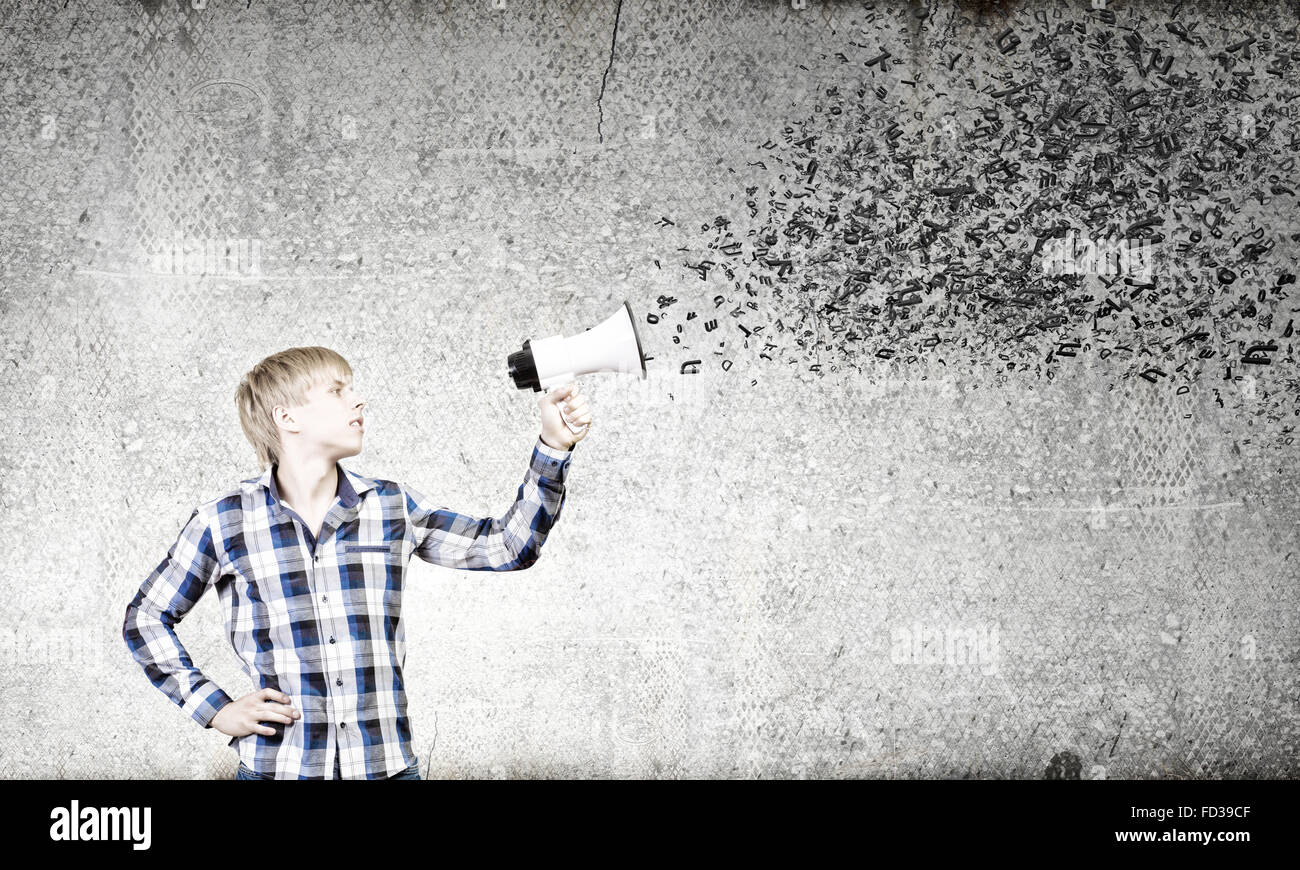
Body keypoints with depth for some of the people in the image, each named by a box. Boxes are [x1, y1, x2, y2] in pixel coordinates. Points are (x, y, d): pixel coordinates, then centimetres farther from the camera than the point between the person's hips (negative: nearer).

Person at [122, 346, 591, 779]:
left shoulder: (392, 507, 5)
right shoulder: (222, 522, -1)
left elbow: (506, 546, 5)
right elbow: (146, 618, 10)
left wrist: (553, 446, -3)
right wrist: (214, 708, 1)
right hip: (276, 765, -2)